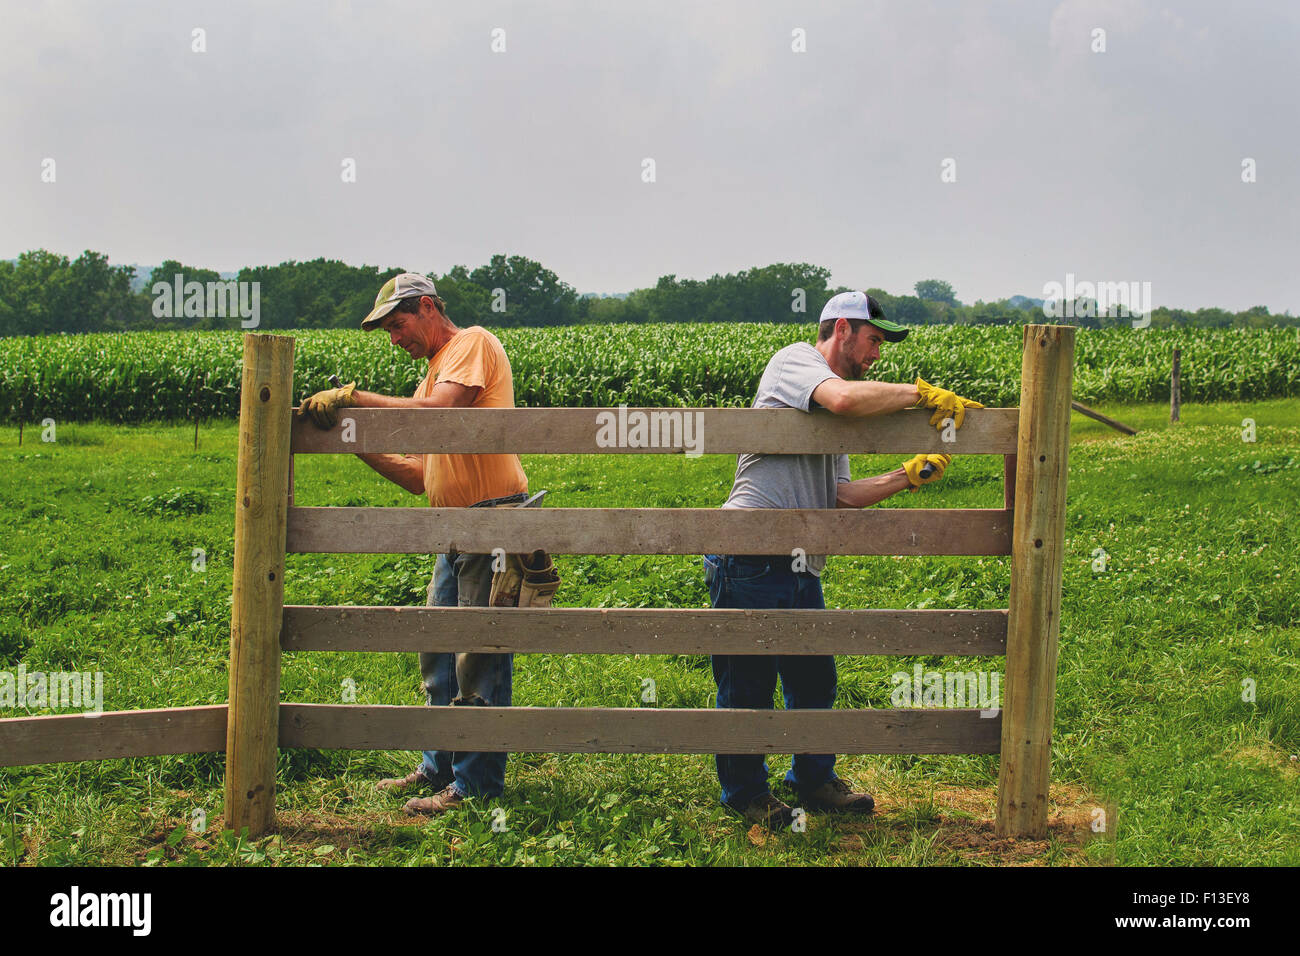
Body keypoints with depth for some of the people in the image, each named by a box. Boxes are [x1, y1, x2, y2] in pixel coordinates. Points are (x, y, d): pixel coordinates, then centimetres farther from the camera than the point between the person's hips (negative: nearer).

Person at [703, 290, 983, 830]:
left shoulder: (832, 415, 22)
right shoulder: (794, 361, -5)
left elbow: (841, 496, 13)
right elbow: (845, 399, -27)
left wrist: (908, 476, 5)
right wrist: (922, 394, -16)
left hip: (800, 572, 9)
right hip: (751, 561, -9)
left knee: (815, 682, 18)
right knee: (747, 687, 4)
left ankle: (814, 781, 36)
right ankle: (745, 792, 21)